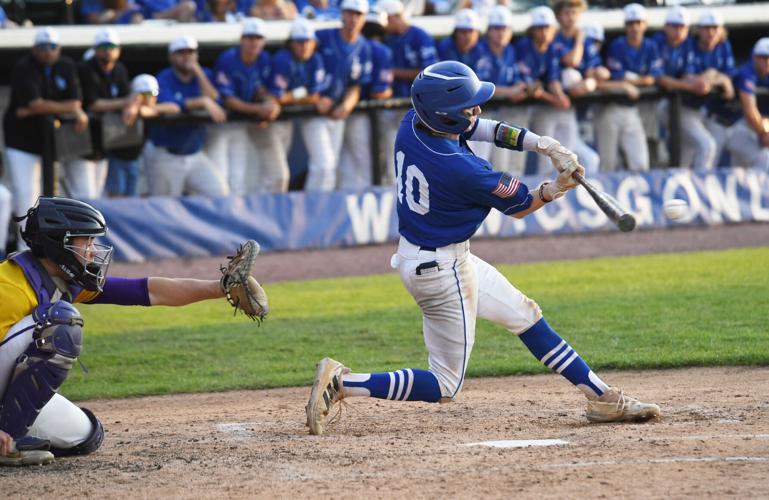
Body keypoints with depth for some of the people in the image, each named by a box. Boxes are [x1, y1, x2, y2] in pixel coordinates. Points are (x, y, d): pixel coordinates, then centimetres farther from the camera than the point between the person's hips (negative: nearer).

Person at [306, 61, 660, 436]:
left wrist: (544, 145, -6)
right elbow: (519, 207, -12)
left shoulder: (411, 125, -8)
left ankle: (601, 397, 25)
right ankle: (342, 383, -7)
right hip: (440, 269, -10)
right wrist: (556, 188, 0)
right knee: (444, 387, 1)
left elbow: (479, 127, 4)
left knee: (524, 314, 18)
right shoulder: (462, 170, -30)